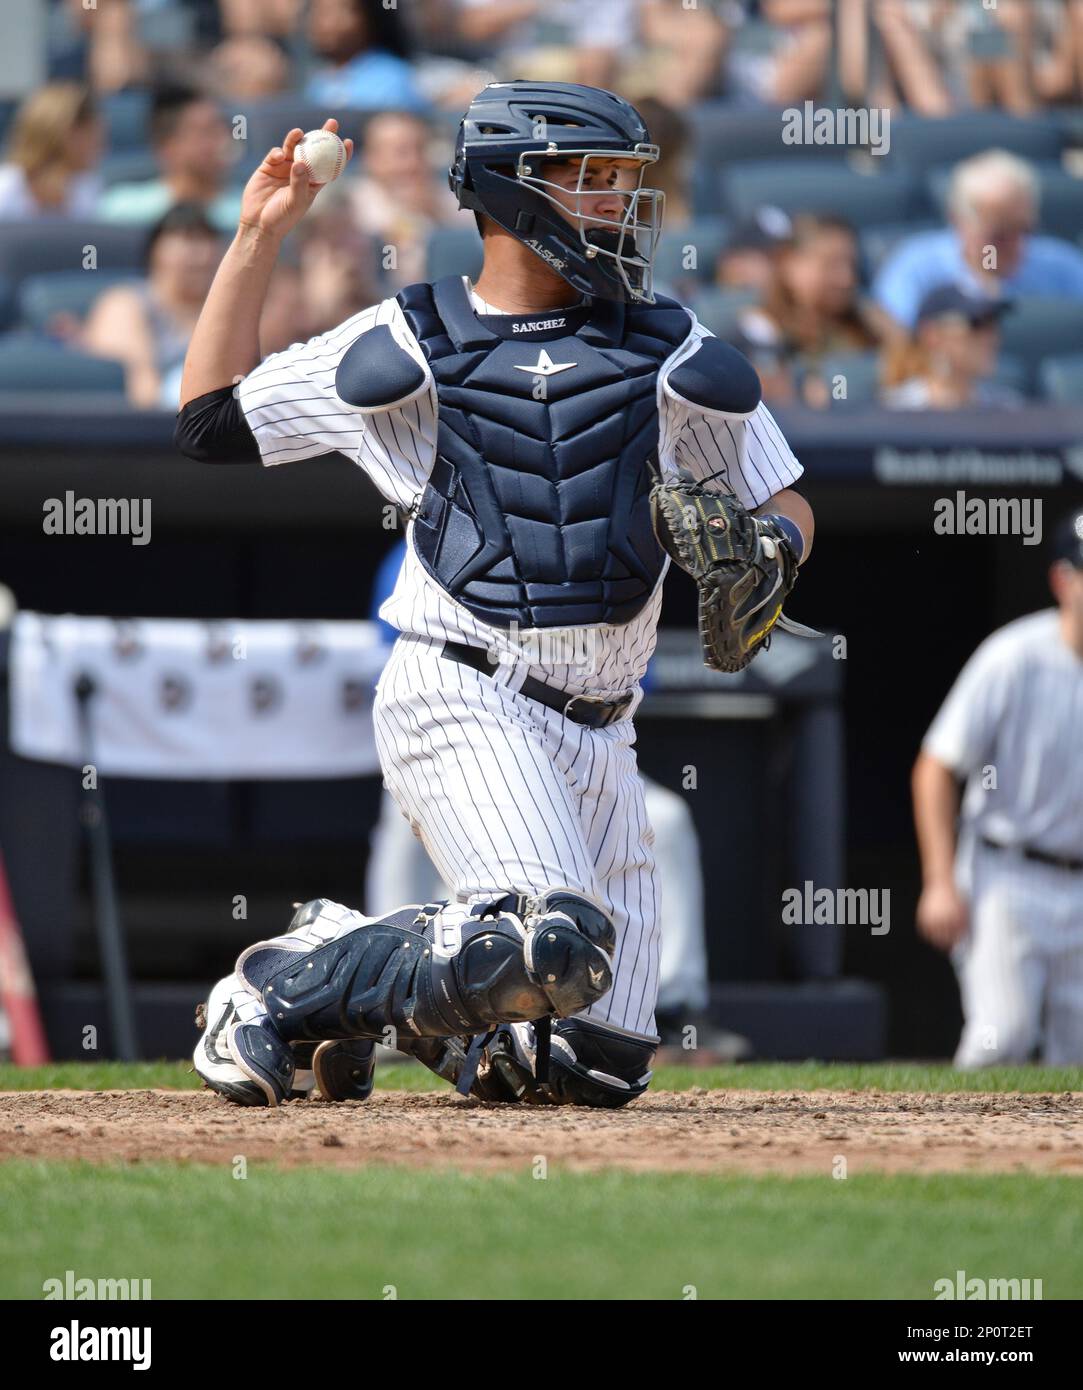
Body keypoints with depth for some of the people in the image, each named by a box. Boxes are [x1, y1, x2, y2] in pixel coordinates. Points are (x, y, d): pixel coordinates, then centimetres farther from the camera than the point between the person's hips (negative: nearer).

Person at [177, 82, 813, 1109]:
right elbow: (212, 424, 11)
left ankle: (361, 967, 23)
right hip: (460, 702, -5)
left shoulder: (672, 356, 13)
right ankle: (285, 987, -10)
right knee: (555, 940, -31)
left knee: (596, 1066, 1)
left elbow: (783, 503, 18)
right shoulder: (408, 348, 6)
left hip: (597, 735, 5)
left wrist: (774, 547, -6)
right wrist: (258, 241, 8)